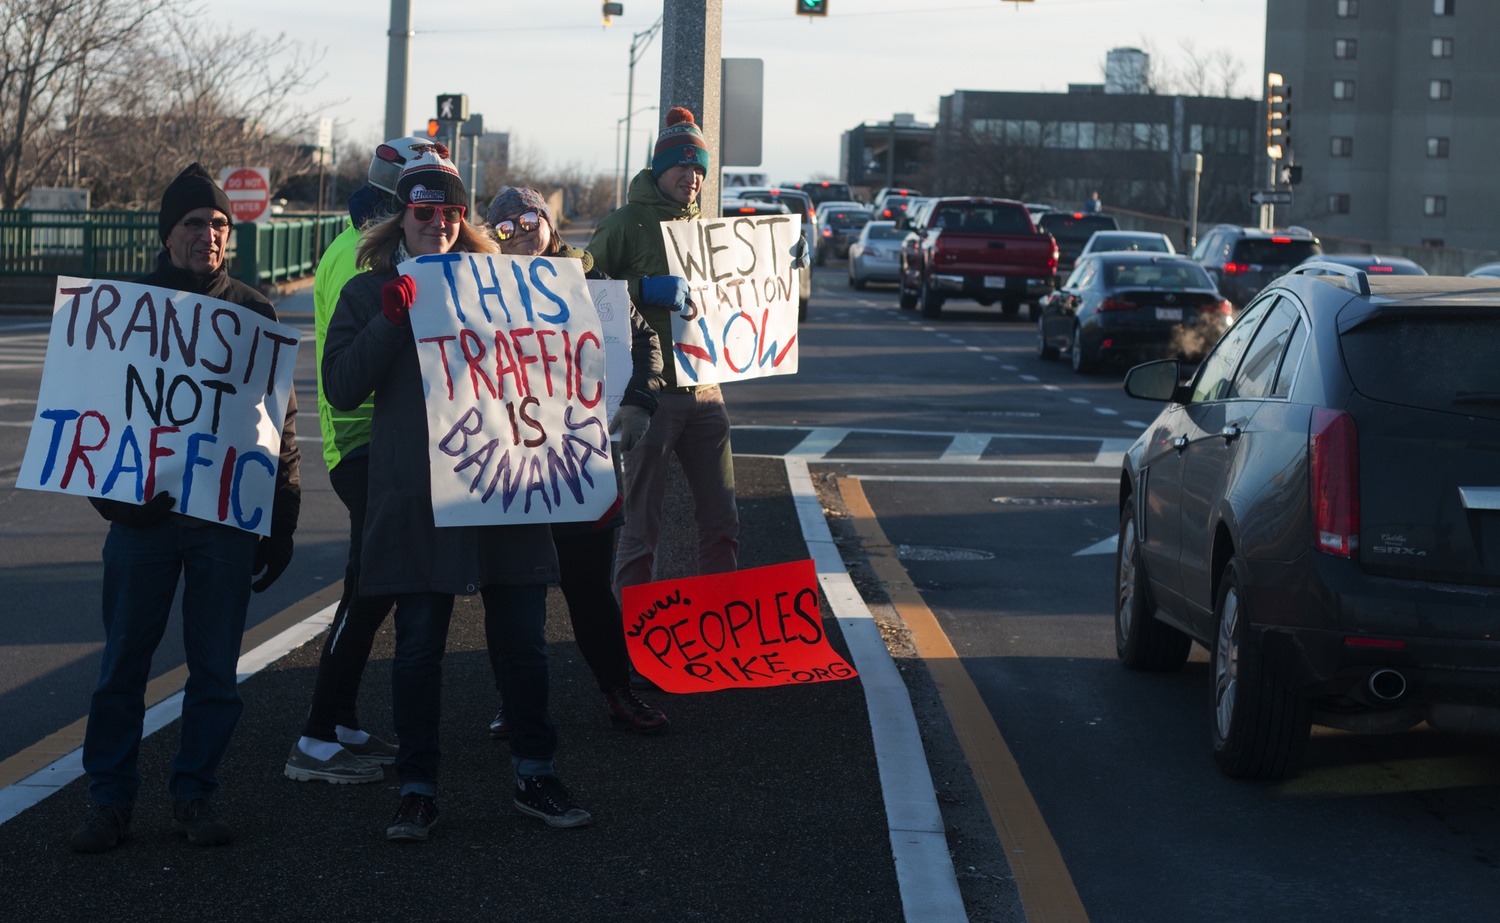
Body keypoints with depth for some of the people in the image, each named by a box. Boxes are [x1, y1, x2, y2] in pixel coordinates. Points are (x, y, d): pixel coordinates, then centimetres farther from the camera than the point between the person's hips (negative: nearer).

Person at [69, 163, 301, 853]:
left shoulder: (252, 311, 7)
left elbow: (281, 420, 7)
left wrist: (280, 521, 2)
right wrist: (110, 491, -9)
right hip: (143, 512, 0)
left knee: (215, 668, 5)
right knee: (123, 664, 2)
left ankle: (195, 795, 16)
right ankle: (110, 801, 10)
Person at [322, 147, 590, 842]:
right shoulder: (370, 293, 7)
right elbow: (340, 387, -5)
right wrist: (392, 319, -14)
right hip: (414, 495, -2)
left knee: (524, 641, 5)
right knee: (419, 647, 1)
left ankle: (535, 777, 18)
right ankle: (417, 791, 10)